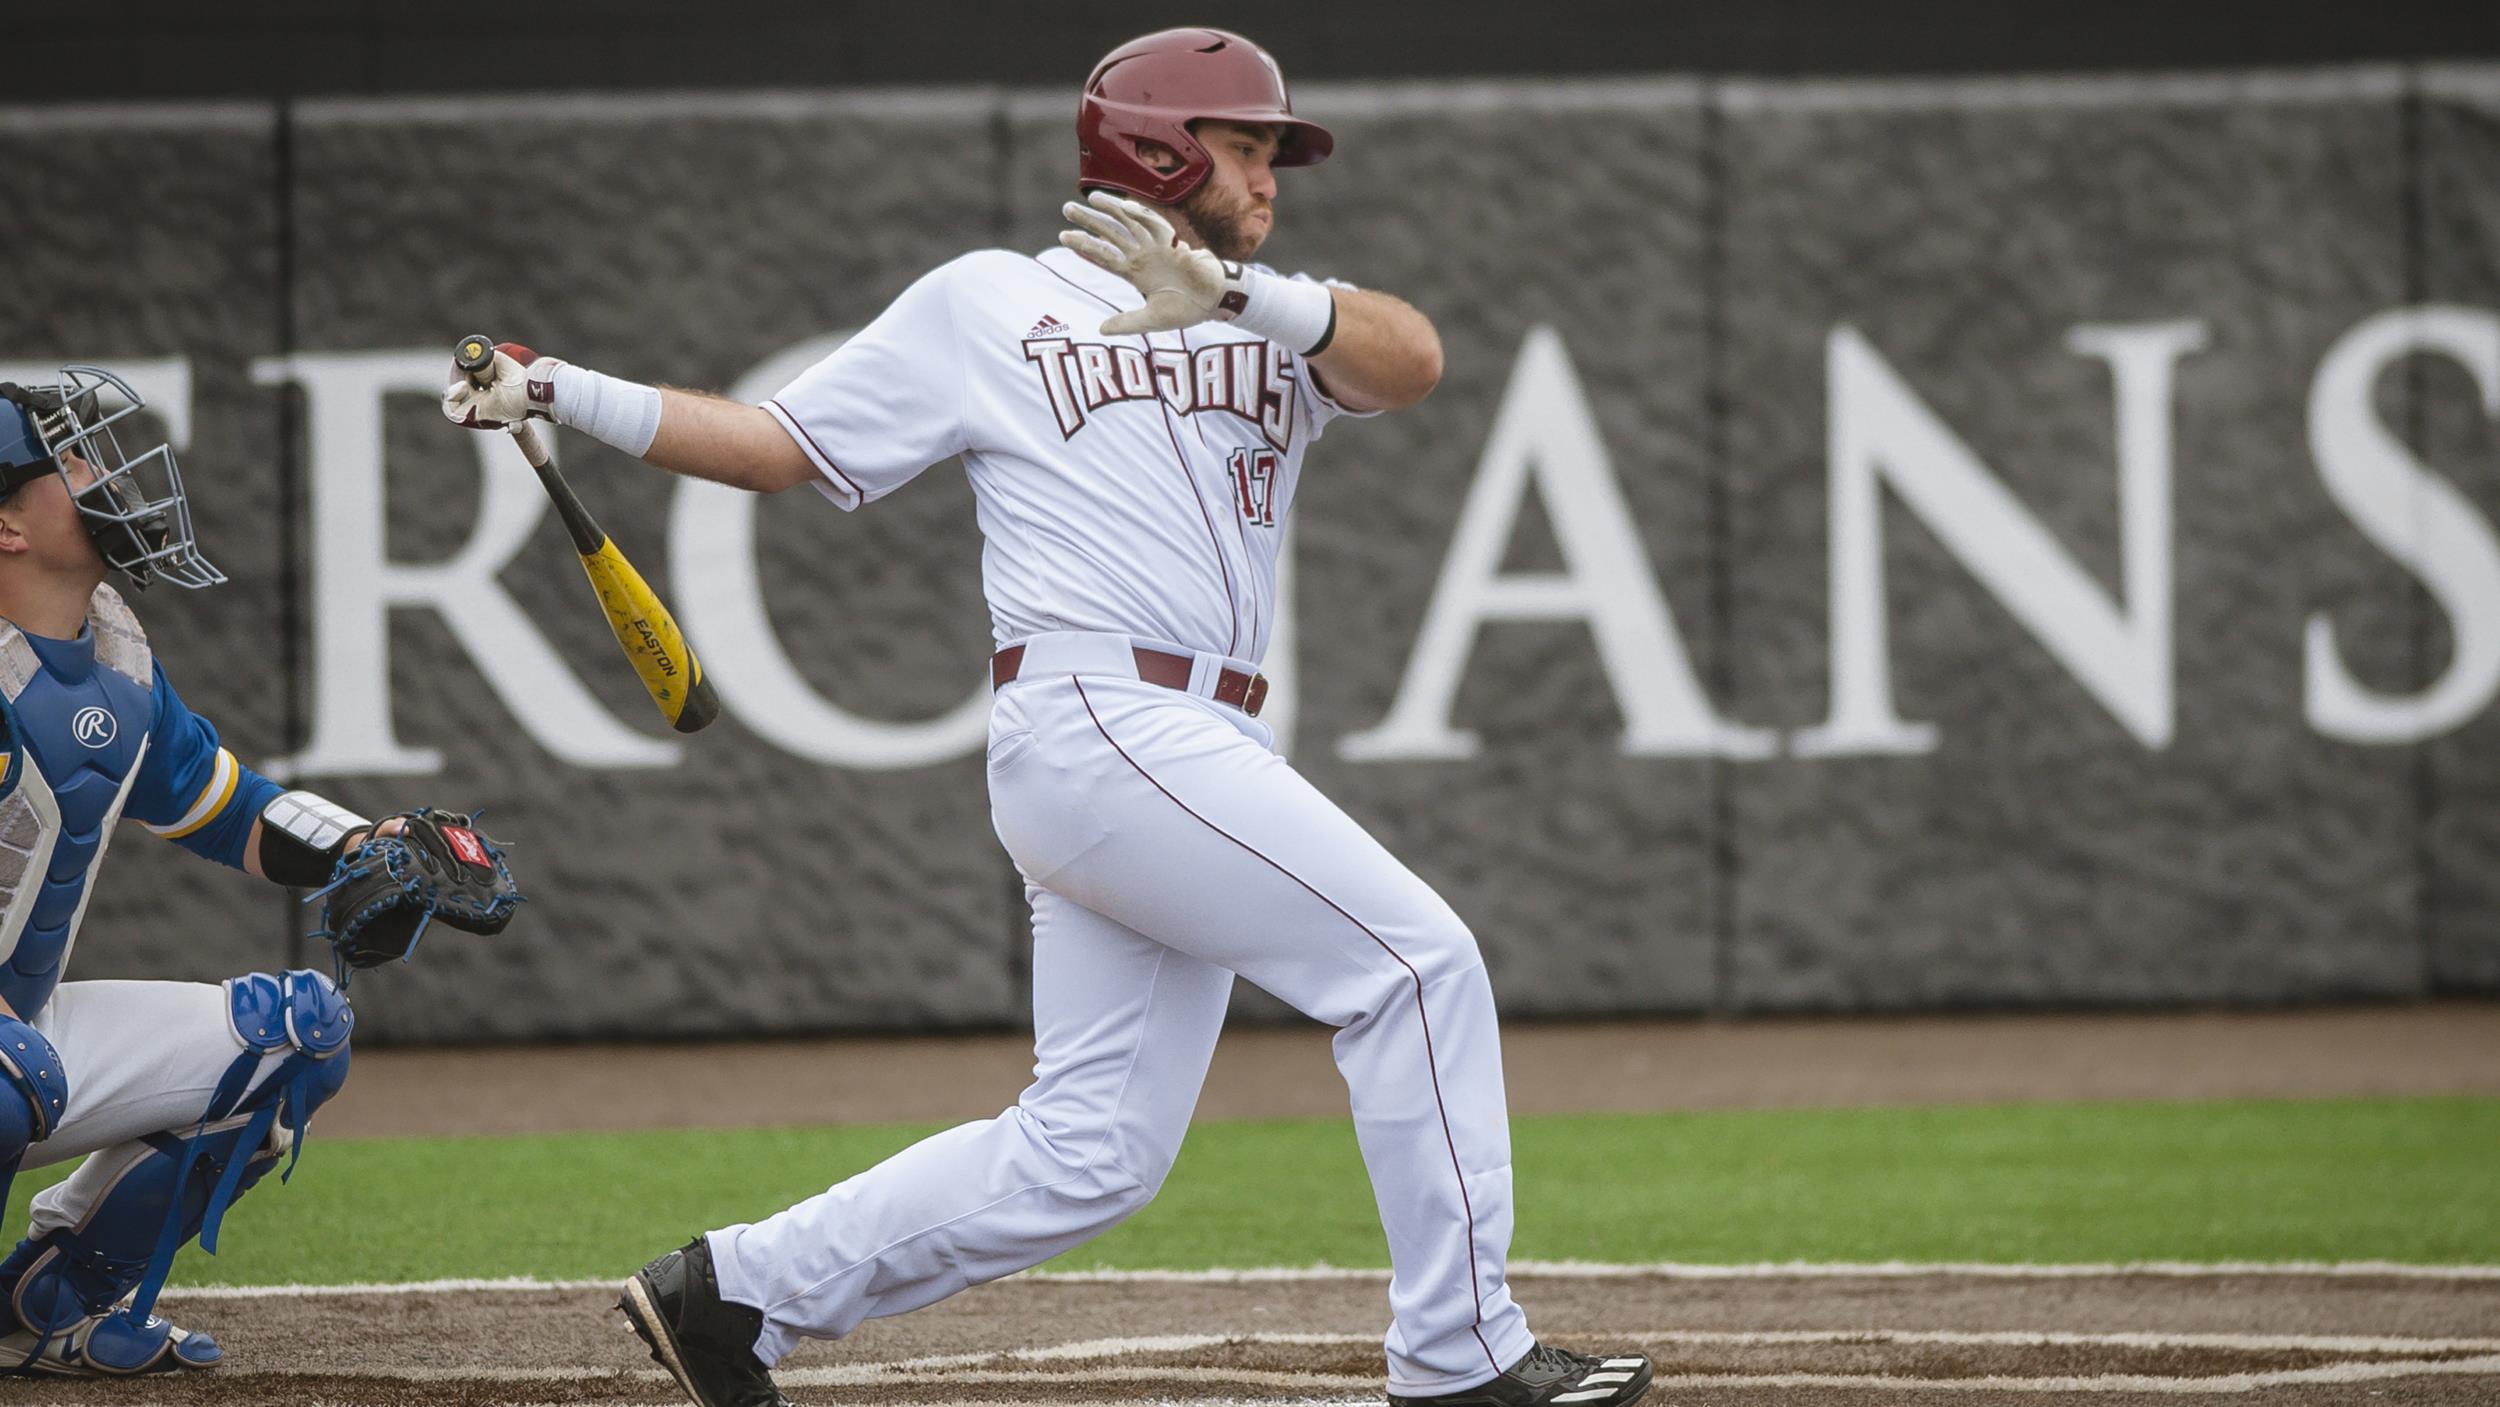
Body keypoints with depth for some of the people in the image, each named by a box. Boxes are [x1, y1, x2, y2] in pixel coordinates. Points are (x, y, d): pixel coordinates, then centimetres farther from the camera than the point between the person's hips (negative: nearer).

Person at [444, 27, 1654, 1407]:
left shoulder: (1269, 326, 20)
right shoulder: (985, 303, 7)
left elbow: (1411, 358, -1)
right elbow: (780, 447, 10)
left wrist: (1230, 291, -17)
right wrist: (565, 396, 0)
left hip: (1193, 757, 7)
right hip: (1094, 718, -7)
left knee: (1091, 1150, 4)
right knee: (1415, 959, -13)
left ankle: (736, 1292, 14)